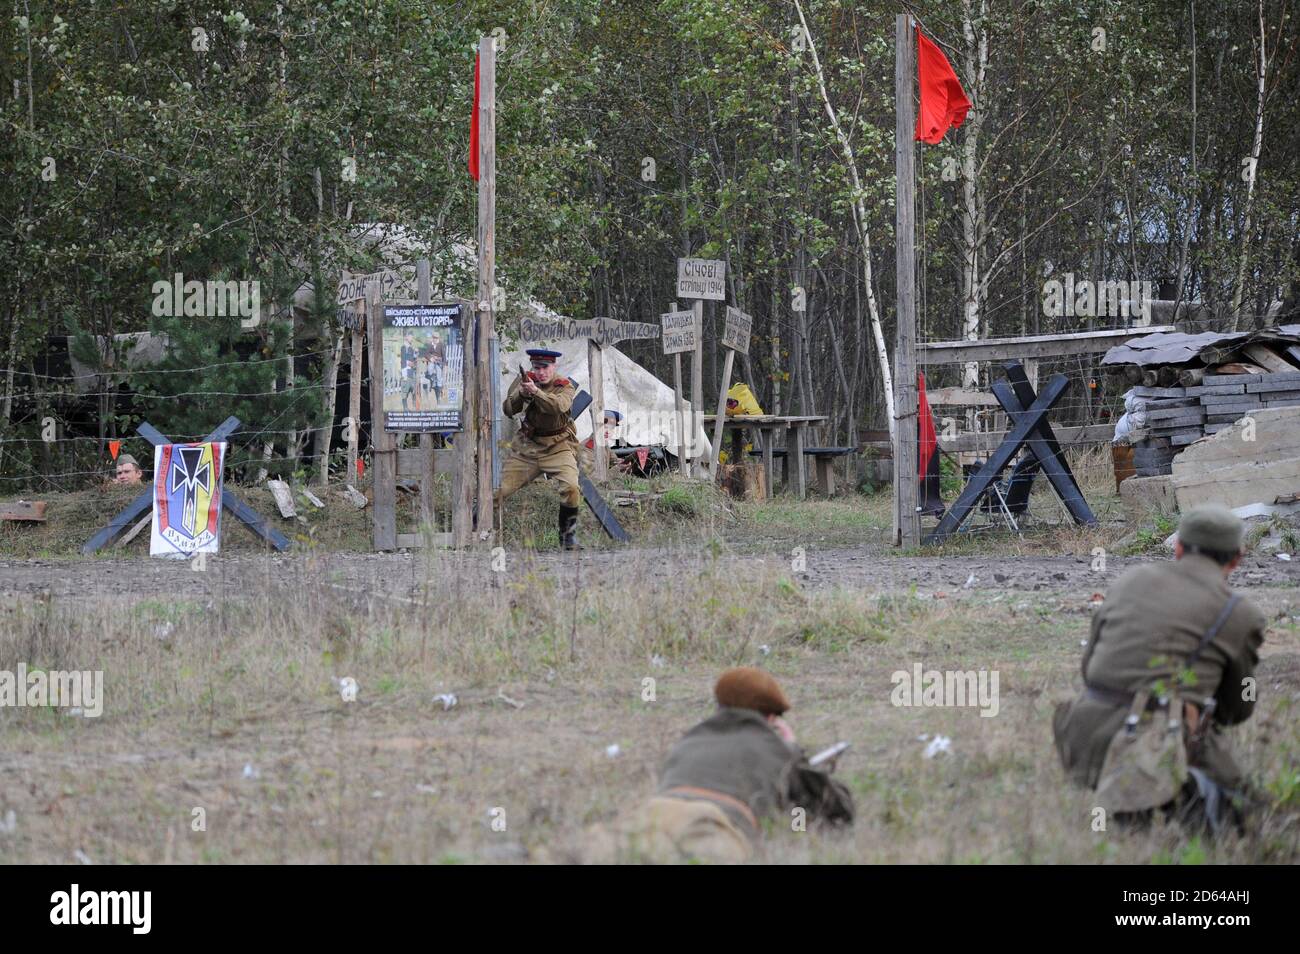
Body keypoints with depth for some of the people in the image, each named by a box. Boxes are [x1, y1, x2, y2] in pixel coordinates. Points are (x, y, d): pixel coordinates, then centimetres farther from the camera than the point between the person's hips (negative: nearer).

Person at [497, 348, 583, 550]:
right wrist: (521, 394, -26)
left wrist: (535, 392, -43)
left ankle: (568, 534, -5)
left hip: (557, 448, -3)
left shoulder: (565, 387, -6)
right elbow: (507, 410, -6)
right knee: (497, 489, -3)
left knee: (570, 488, -25)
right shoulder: (524, 380, 2)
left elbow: (559, 406, -29)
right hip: (526, 448, 3)